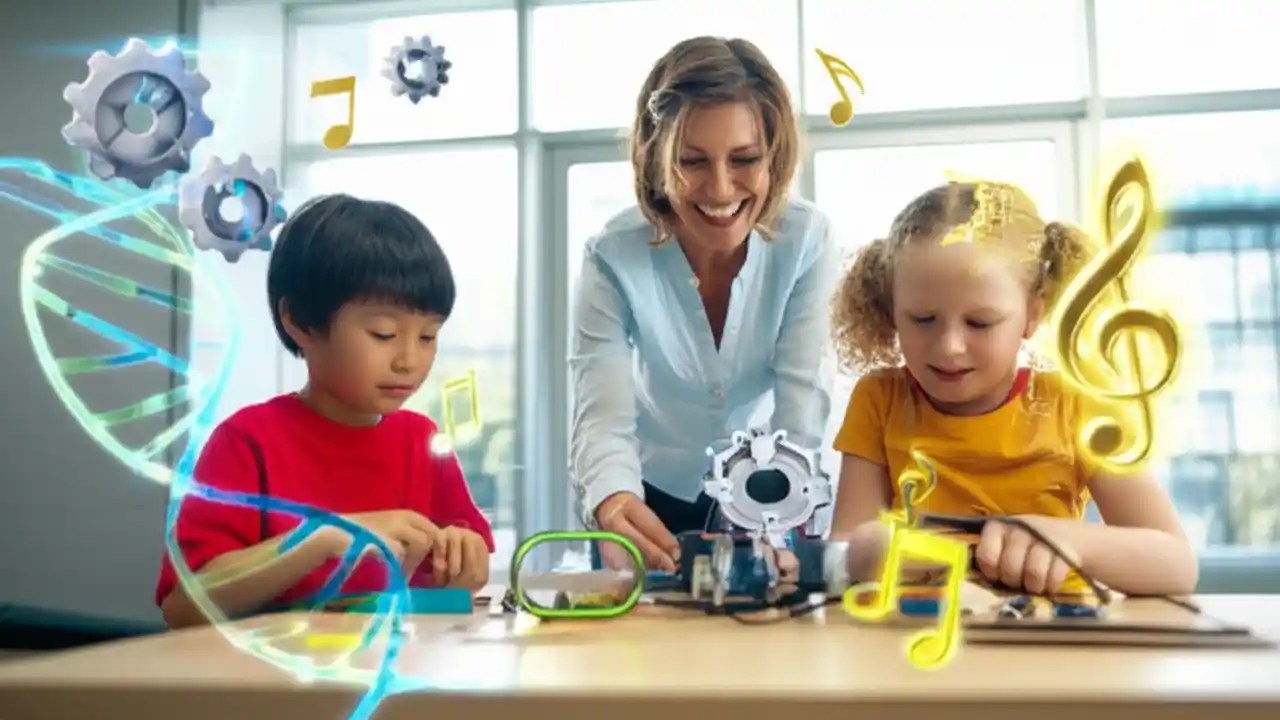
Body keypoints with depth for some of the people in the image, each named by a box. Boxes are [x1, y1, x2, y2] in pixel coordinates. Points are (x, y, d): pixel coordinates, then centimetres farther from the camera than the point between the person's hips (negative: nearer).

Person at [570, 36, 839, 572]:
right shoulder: (613, 257, -23)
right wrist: (613, 502, -52)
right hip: (653, 494, 0)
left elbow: (802, 404, -24)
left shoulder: (807, 242, -20)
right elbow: (603, 417, -30)